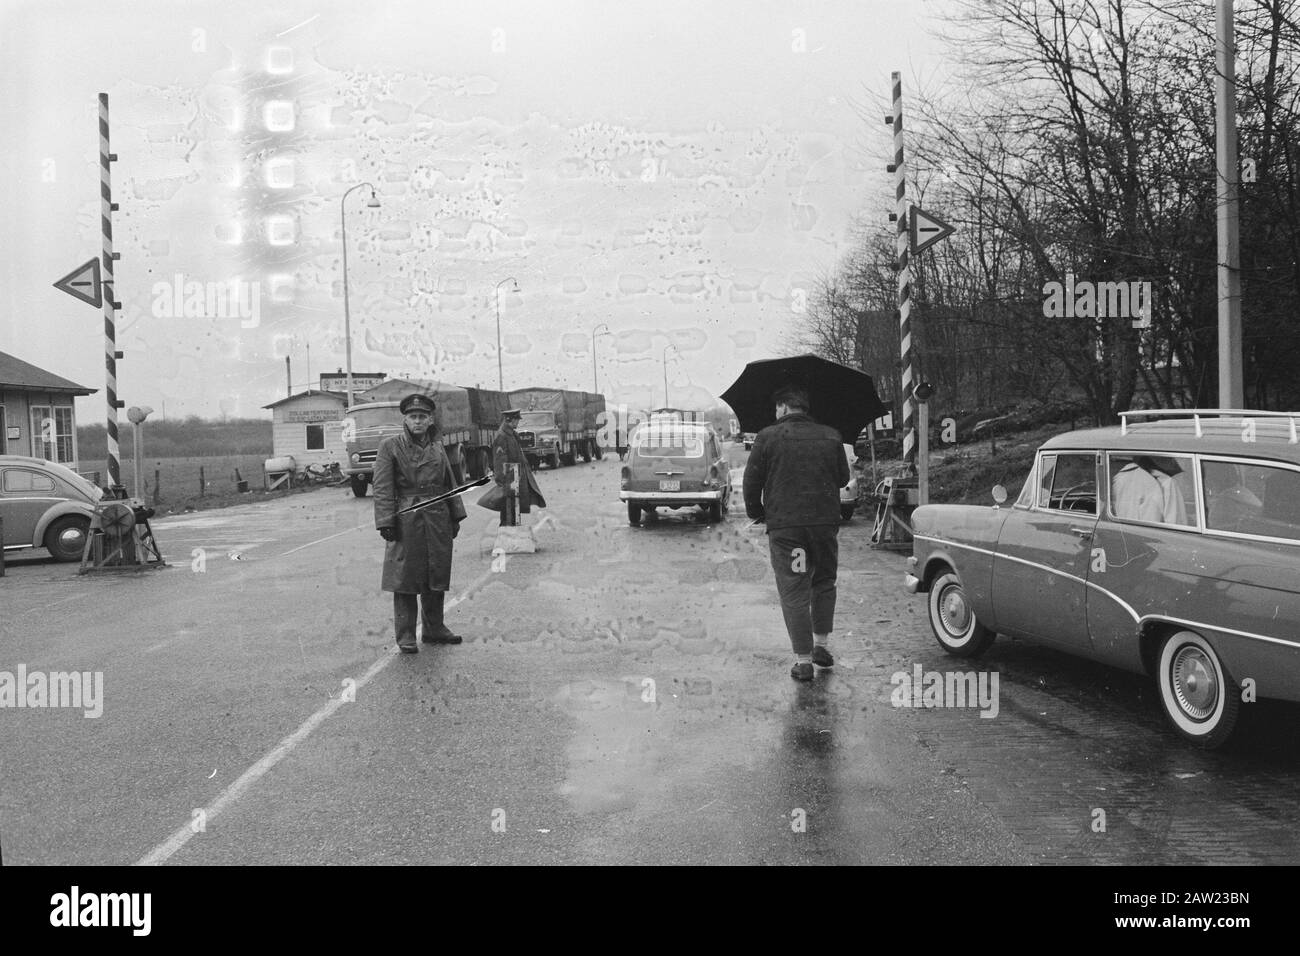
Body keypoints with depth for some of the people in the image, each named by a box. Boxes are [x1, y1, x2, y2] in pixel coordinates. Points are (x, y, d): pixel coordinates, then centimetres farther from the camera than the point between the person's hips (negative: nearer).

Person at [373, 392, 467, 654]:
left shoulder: (437, 447, 11)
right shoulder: (390, 447, -4)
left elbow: (450, 484, 15)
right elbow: (382, 489, -8)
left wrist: (456, 516, 11)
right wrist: (386, 522, -15)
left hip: (438, 521, 5)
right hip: (406, 521, -5)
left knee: (437, 577, 11)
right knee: (404, 579, -2)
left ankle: (434, 629, 24)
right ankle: (406, 636, 6)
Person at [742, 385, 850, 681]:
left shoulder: (767, 437, -2)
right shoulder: (831, 437, 8)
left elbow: (751, 481, -1)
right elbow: (843, 478, 16)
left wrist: (755, 512, 15)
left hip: (784, 526, -3)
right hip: (826, 522, 3)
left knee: (794, 594, 2)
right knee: (824, 584, 22)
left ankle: (803, 661, 2)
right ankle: (821, 646, 24)